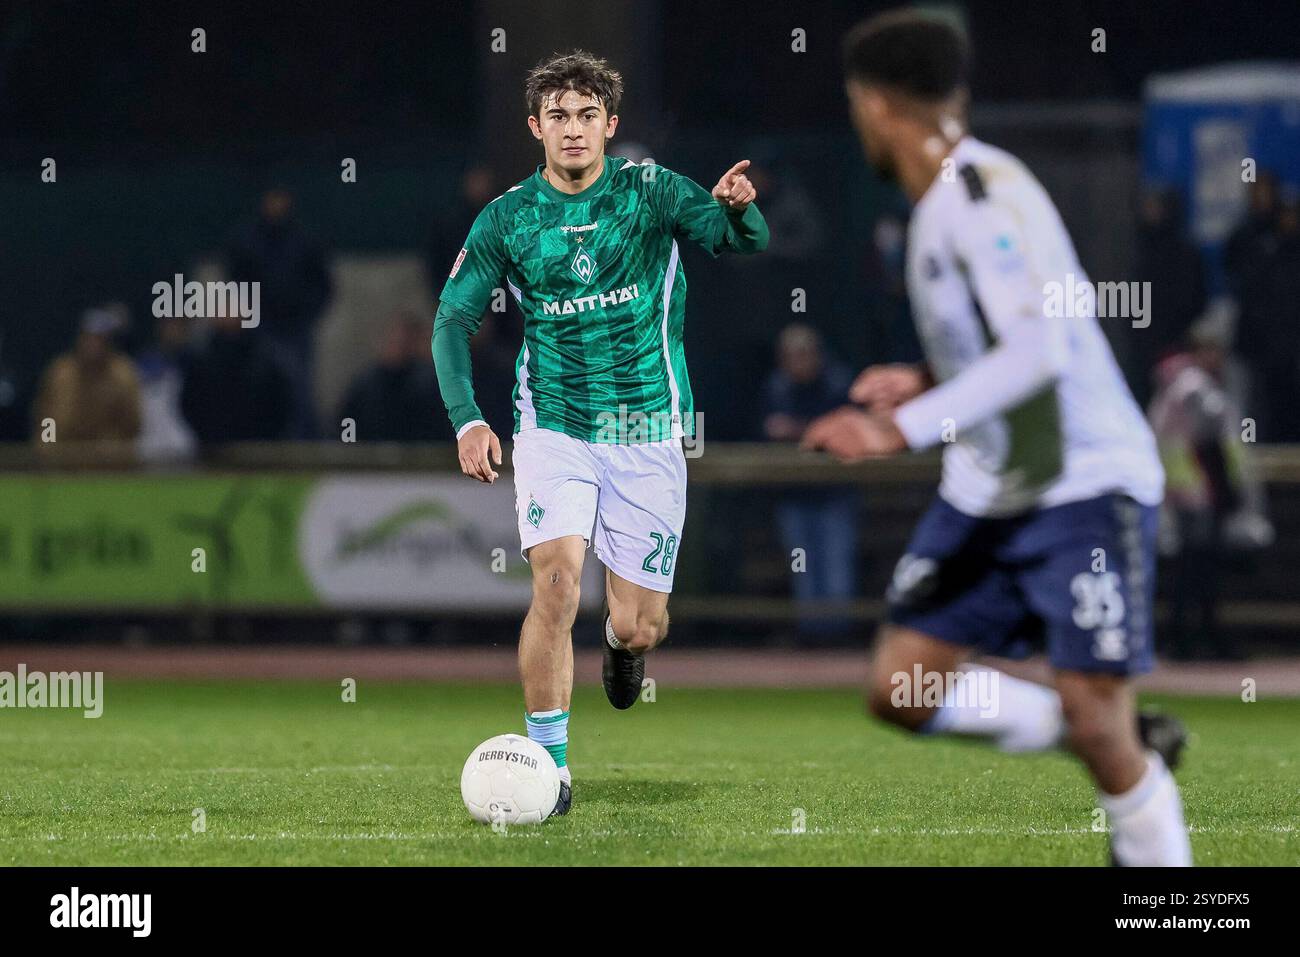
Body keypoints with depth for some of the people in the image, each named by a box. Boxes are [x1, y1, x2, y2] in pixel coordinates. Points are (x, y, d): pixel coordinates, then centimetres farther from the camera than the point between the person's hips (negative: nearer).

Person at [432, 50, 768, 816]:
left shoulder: (651, 192, -5)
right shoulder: (507, 219, -1)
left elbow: (742, 239, -17)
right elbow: (454, 318, 1)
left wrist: (737, 208, -41)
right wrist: (467, 419, -12)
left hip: (648, 436, 0)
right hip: (553, 430, 0)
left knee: (642, 627, 2)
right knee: (557, 584, -22)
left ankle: (623, 640, 43)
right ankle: (549, 766, -11)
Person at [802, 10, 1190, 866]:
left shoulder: (985, 195, -19)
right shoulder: (939, 206, 11)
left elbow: (1040, 350, -30)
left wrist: (907, 428, -34)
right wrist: (930, 383, 17)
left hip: (1085, 487, -9)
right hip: (988, 497, 9)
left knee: (1092, 714, -14)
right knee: (901, 691, 1)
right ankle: (1129, 746, 15)